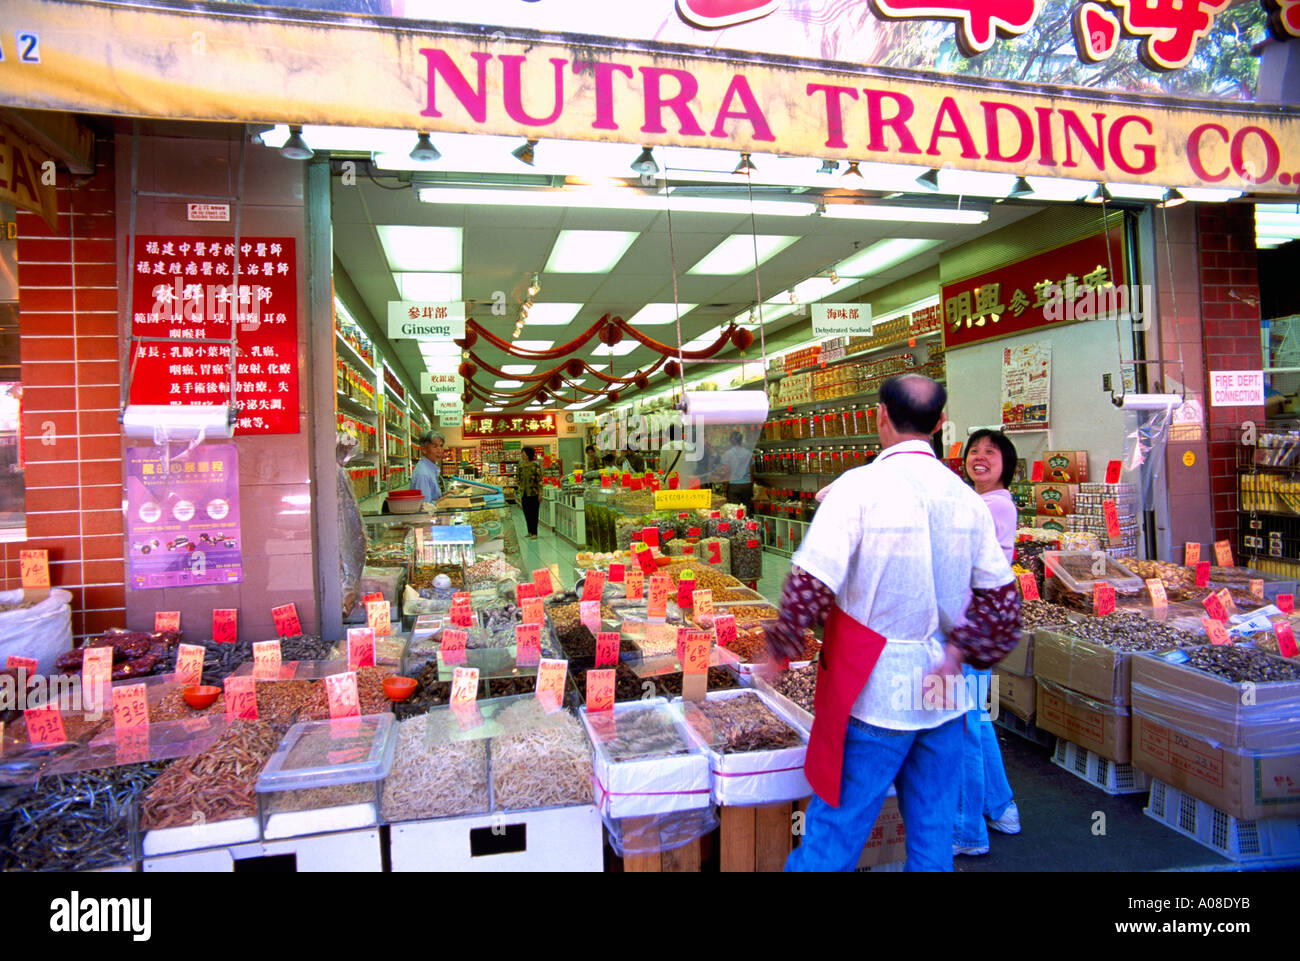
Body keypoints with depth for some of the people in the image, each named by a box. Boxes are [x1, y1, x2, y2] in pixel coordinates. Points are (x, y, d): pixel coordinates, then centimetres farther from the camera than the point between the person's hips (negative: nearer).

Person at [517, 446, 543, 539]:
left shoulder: (536, 465, -8)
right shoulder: (521, 465, 7)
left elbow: (540, 480, -8)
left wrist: (540, 493, -11)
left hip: (533, 493, -5)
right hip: (524, 493, 5)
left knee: (534, 513, -1)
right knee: (526, 513, 9)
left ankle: (534, 533, 4)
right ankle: (530, 532, 20)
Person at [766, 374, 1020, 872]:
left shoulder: (859, 486, -14)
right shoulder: (965, 496, 3)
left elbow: (811, 584, -19)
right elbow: (1000, 595, 7)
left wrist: (782, 644, -4)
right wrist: (960, 649, 13)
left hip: (874, 695, -5)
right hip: (943, 695, 6)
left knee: (833, 837, 7)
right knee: (933, 839, 18)